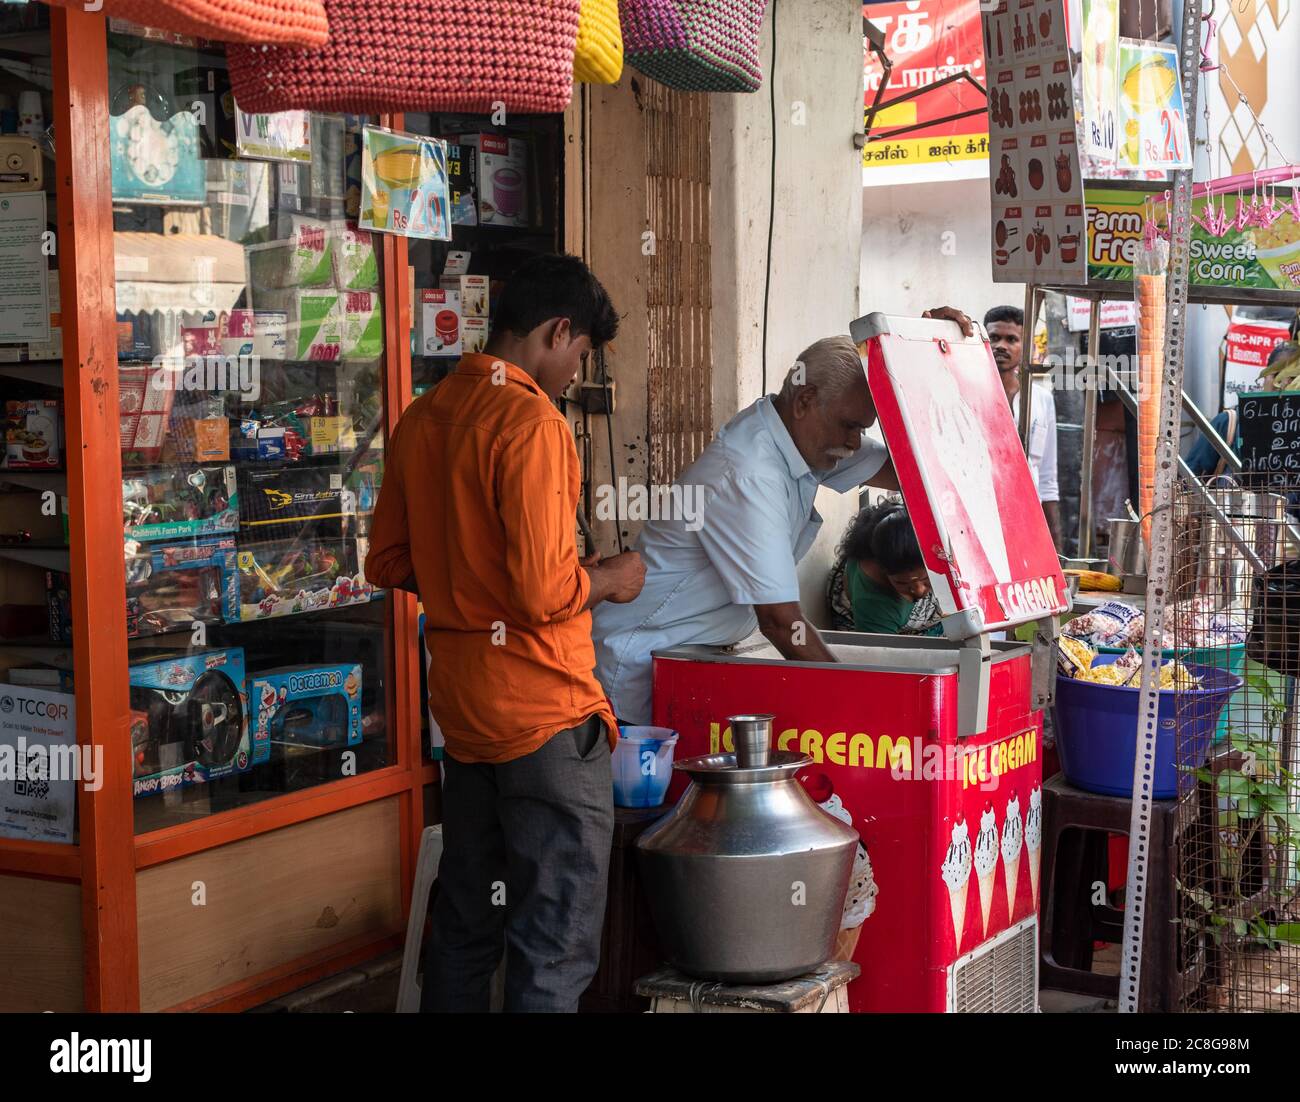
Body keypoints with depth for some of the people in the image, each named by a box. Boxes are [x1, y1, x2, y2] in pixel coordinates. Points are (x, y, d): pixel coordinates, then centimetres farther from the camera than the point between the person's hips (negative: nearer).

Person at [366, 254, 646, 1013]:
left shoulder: (423, 418, 8)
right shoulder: (532, 421, -18)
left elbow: (389, 563, 15)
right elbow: (545, 592, -23)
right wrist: (609, 580, -5)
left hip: (462, 707, 9)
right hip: (545, 714, -8)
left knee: (465, 927, 20)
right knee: (558, 949, -1)